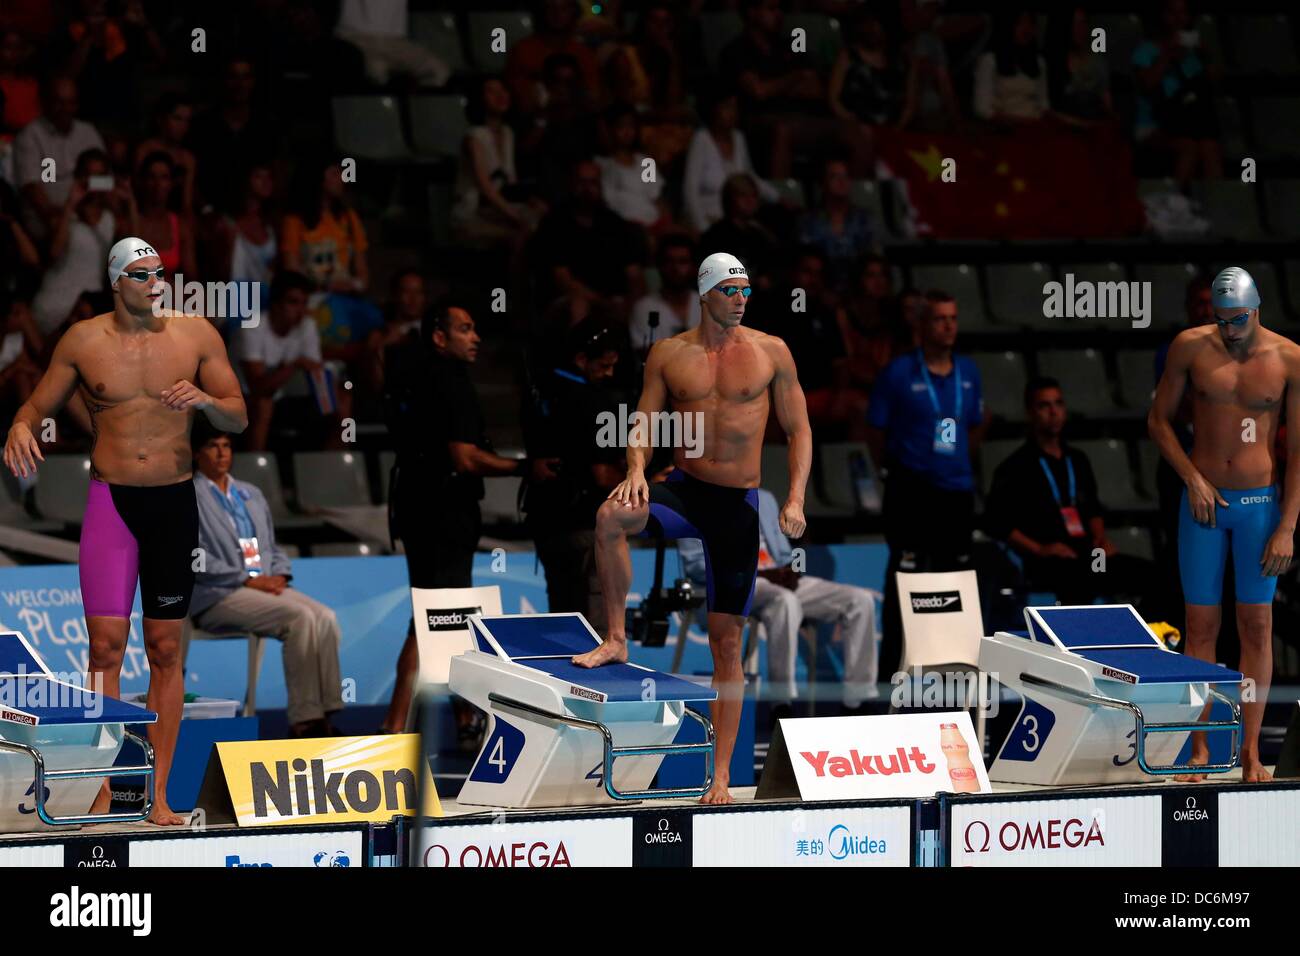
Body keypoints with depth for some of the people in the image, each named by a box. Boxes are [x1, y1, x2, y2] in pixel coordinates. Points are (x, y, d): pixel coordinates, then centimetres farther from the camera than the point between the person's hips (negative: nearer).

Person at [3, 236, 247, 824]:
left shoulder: (196, 335, 2)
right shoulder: (84, 341, 1)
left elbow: (239, 419, 5)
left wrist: (204, 399, -17)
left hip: (175, 501, 1)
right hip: (111, 500, -1)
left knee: (166, 648, 3)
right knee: (107, 643, -9)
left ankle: (157, 794, 7)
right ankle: (104, 791, -4)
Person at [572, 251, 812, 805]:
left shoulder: (771, 353, 2)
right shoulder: (669, 355, 3)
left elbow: (798, 430, 5)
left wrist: (795, 499, -7)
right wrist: (637, 470, -15)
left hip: (738, 506, 0)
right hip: (683, 490, 0)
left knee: (727, 640, 1)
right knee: (611, 517, -33)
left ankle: (722, 775, 7)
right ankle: (615, 639, -15)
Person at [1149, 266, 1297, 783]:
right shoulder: (1191, 348, -3)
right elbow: (1158, 420, 6)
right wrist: (1192, 478, -7)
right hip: (1204, 502, 1)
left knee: (1257, 625, 0)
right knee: (1201, 626, 2)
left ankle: (1250, 753, 4)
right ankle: (1199, 750, 6)